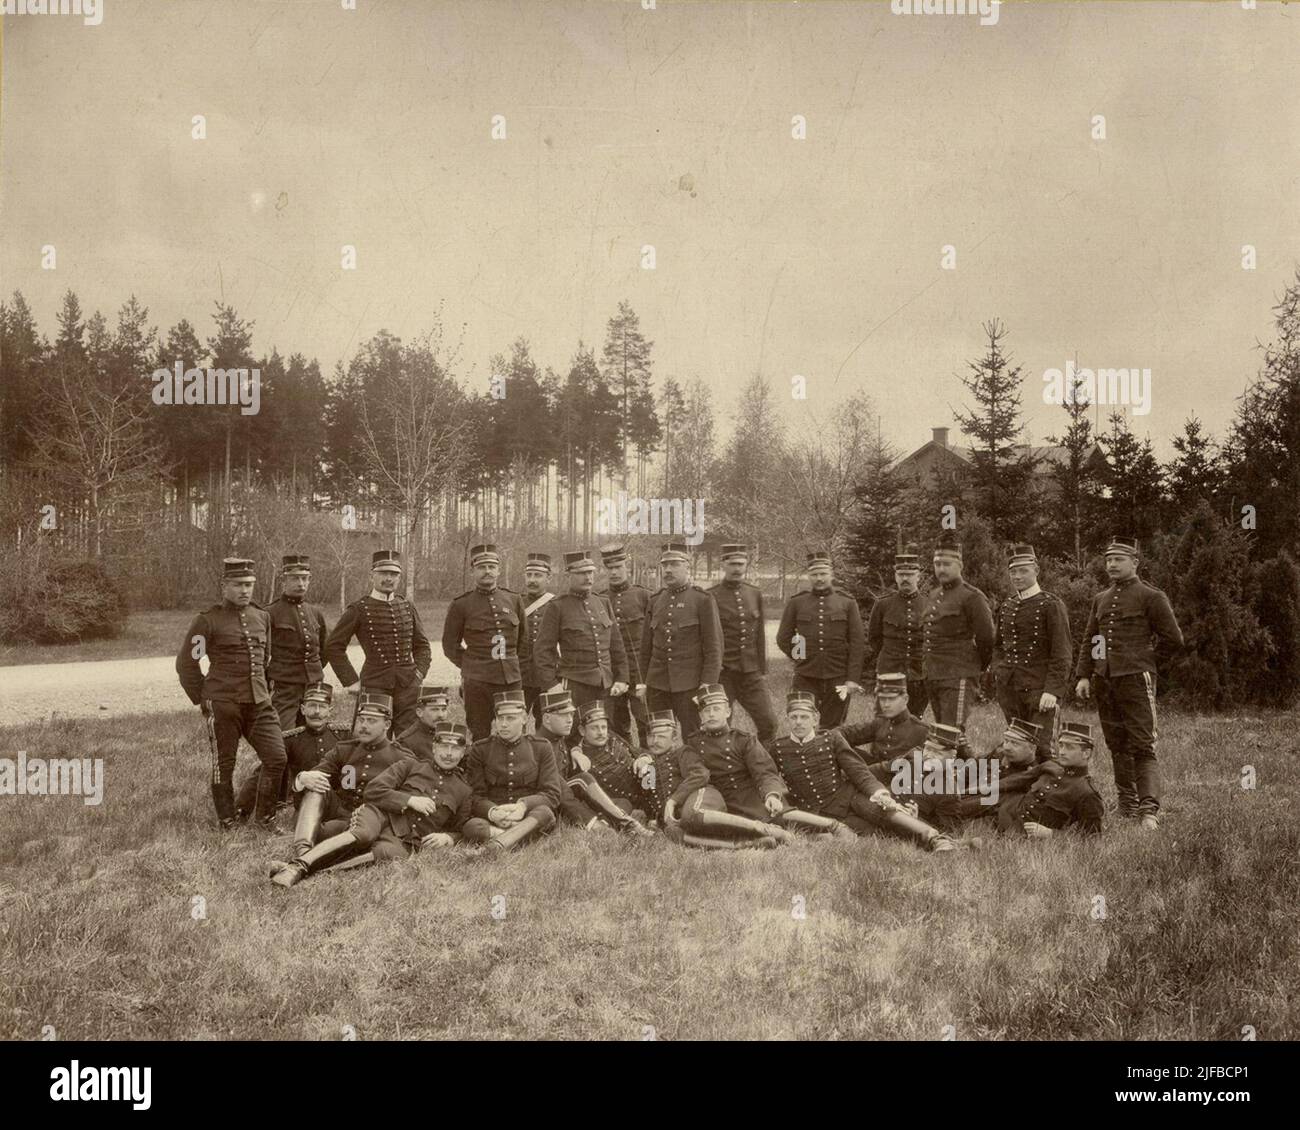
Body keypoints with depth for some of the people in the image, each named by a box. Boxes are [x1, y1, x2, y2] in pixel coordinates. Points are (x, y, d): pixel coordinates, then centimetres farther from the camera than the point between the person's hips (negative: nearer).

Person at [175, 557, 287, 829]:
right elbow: (186, 663, -1)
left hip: (260, 704, 5)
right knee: (224, 765, 4)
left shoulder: (263, 617, 11)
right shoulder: (207, 621, -5)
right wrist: (202, 699, -1)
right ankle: (227, 824, 18)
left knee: (277, 758, -2)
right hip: (223, 706, -5)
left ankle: (264, 817, 13)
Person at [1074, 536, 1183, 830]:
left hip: (1136, 680, -6)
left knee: (1143, 747, -12)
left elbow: (1174, 640, -1)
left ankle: (1150, 810, -17)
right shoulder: (1100, 599, 16)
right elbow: (1088, 641, 16)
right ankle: (1127, 807, 19)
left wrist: (1142, 657, 8)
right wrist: (1083, 675, 5)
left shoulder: (1151, 596, -2)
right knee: (1117, 747, 10)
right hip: (1104, 682, 6)